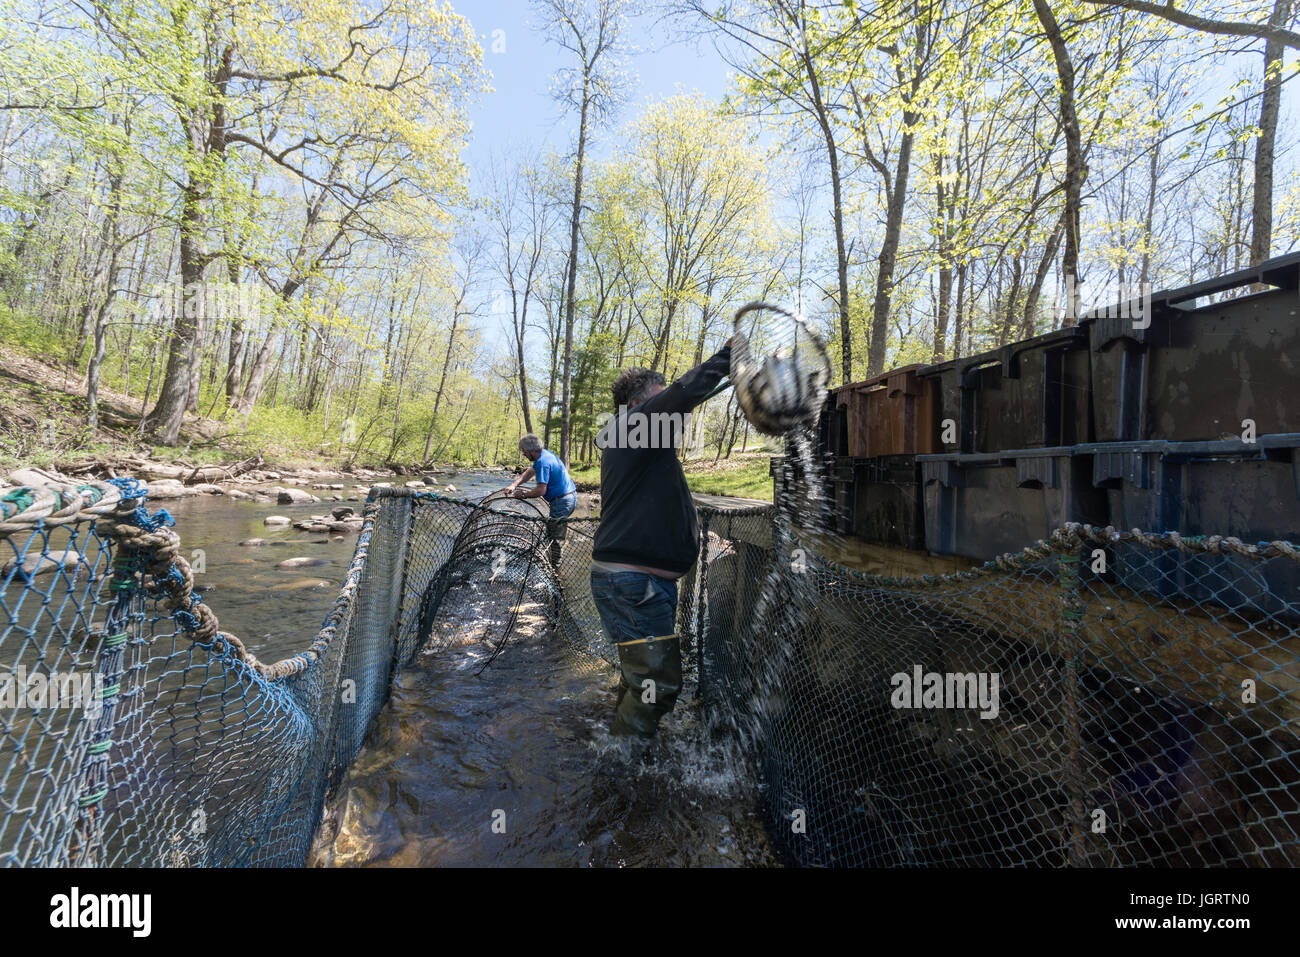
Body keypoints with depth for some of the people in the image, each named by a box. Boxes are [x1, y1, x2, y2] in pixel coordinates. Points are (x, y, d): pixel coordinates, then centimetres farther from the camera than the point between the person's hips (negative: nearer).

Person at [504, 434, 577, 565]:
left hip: (562, 501, -10)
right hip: (571, 496, 10)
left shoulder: (543, 462, -21)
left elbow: (541, 490, -25)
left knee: (554, 535, -2)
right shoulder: (547, 453, 11)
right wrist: (514, 485, 10)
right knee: (558, 527, 25)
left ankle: (554, 566, 4)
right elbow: (530, 471, 19)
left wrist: (523, 494, -10)